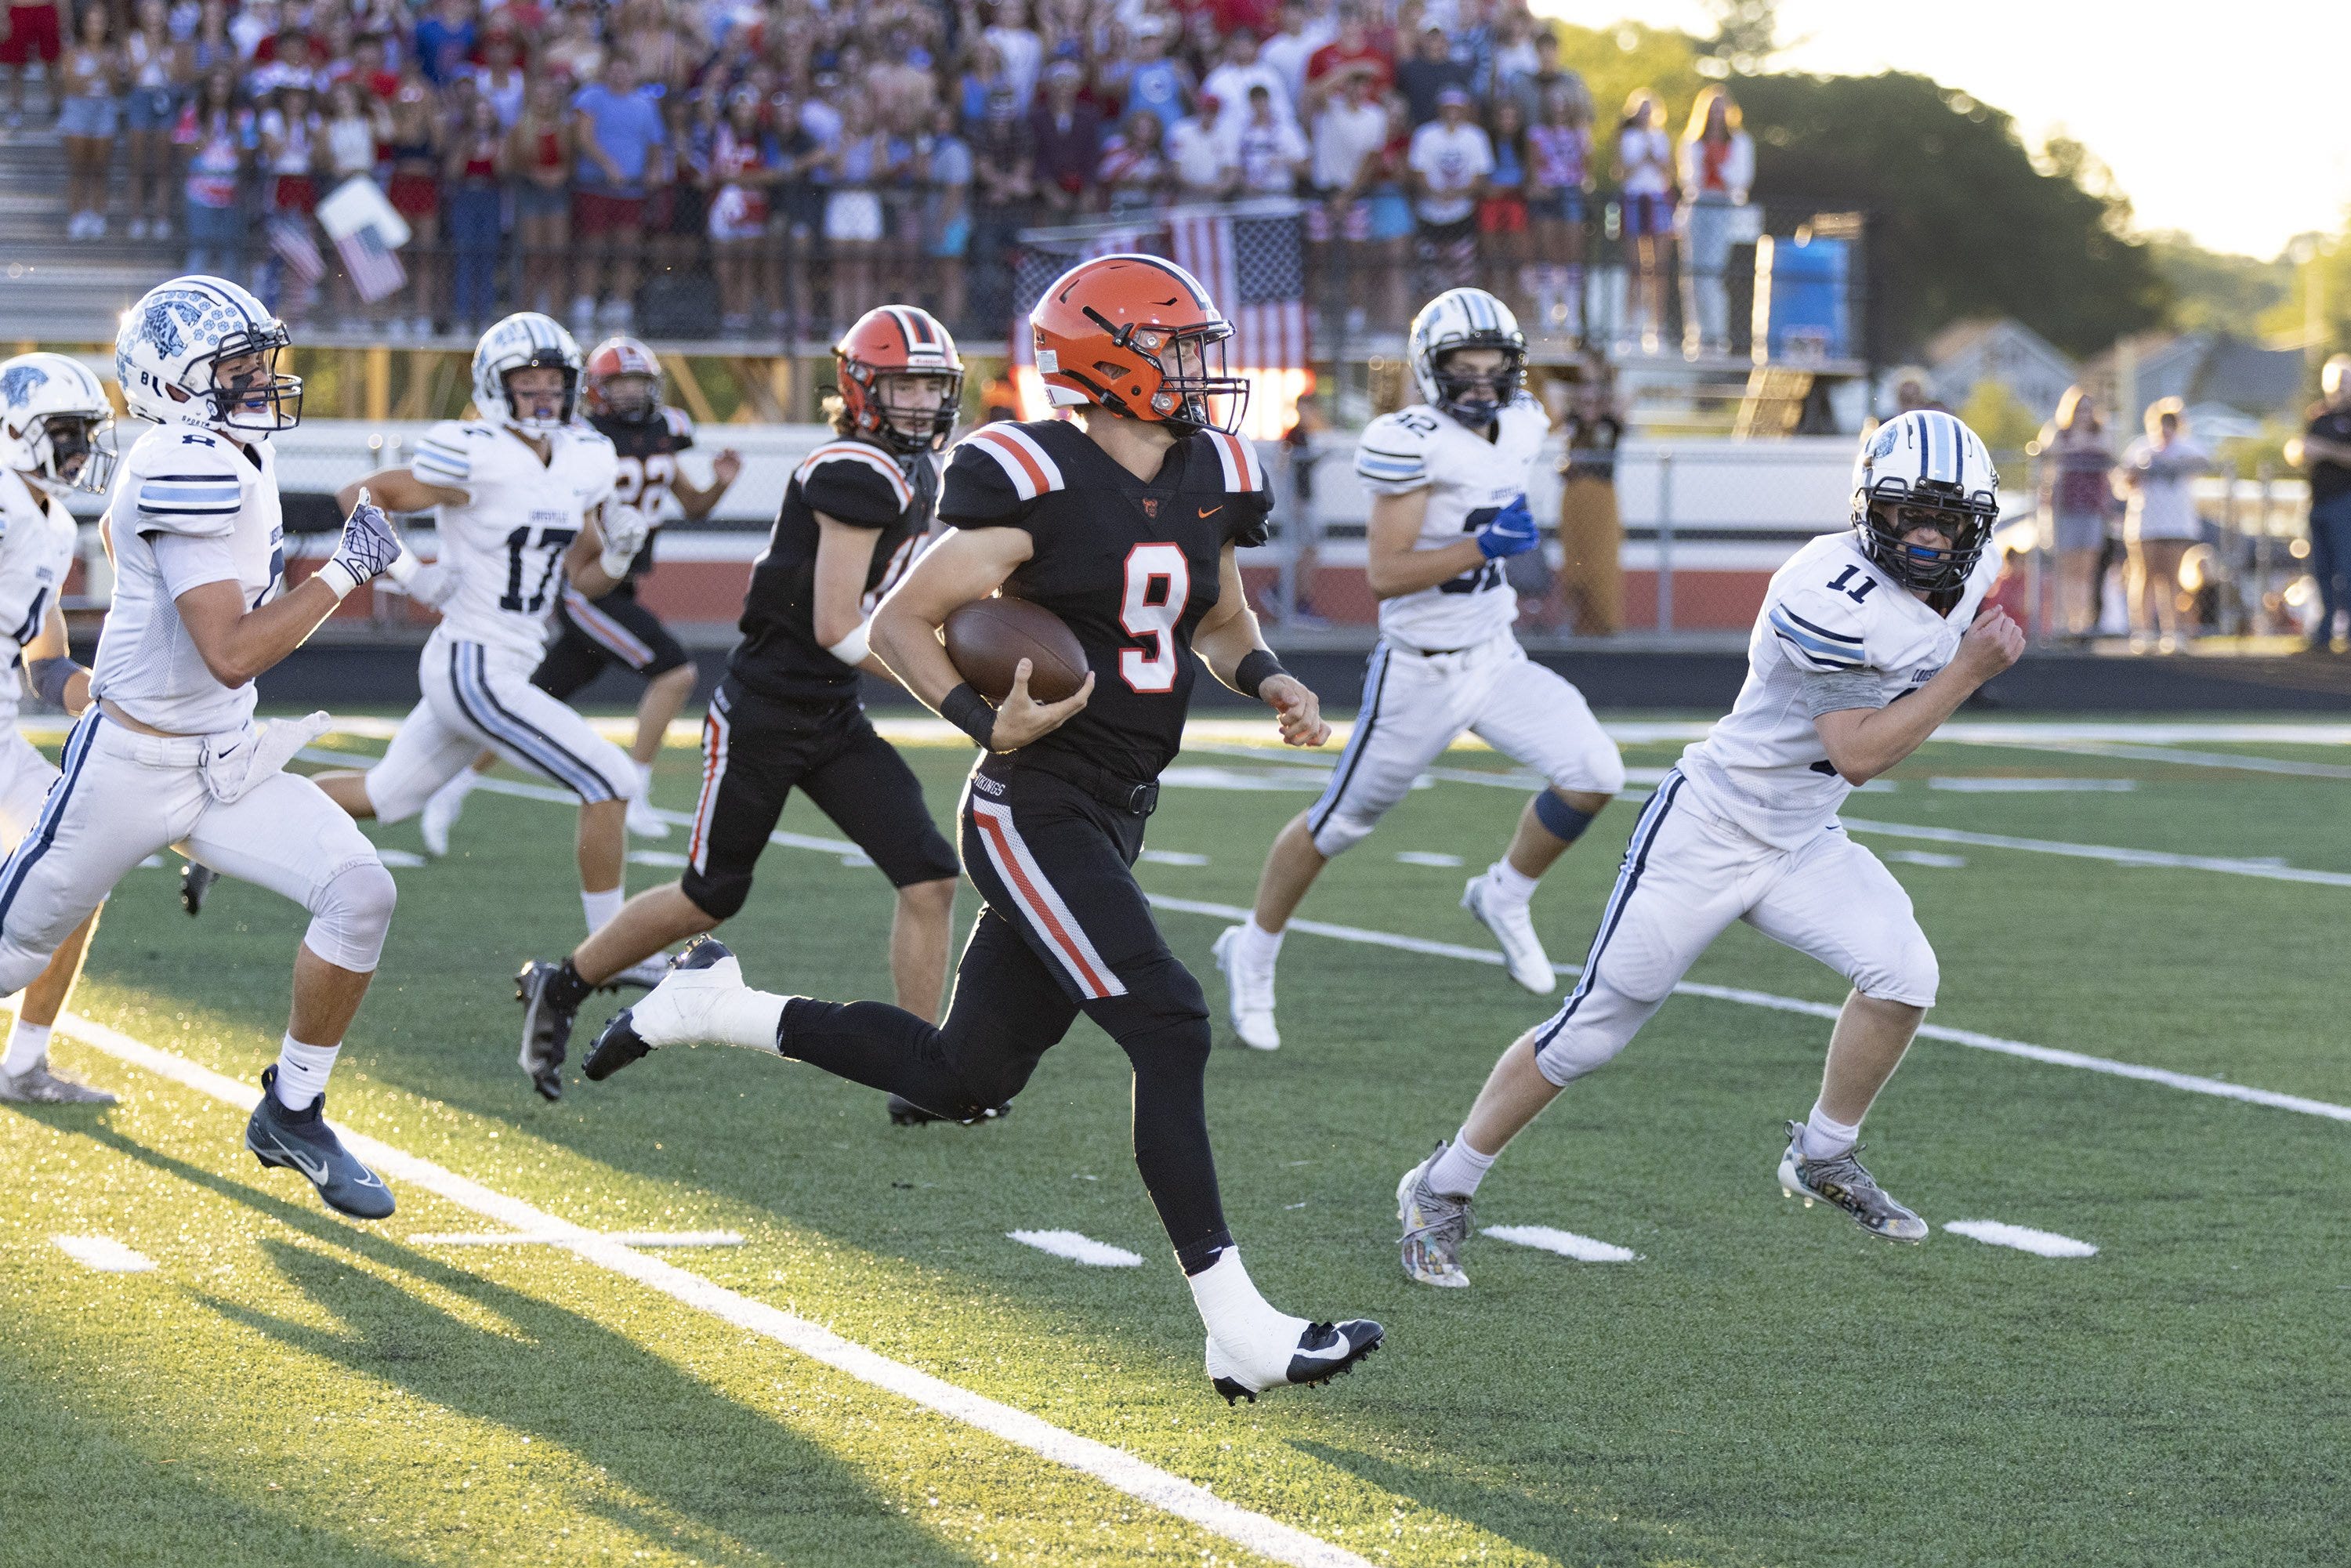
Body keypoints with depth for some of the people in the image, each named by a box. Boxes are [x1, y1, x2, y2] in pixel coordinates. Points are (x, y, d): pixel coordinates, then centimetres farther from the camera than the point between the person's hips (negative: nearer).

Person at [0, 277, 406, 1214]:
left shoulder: (232, 458, 4)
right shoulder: (189, 473, -25)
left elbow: (116, 532, 26)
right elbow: (232, 654, -29)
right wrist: (341, 573, -24)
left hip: (226, 762, 8)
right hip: (131, 770, -8)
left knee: (360, 893, -10)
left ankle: (293, 1113, 3)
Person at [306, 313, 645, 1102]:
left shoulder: (585, 461, 7)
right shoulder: (472, 458, -15)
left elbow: (584, 578, 15)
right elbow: (359, 500, -8)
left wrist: (616, 552, -6)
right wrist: (411, 575, -17)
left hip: (507, 670, 9)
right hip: (474, 667, -9)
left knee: (384, 798, 21)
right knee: (608, 783, -13)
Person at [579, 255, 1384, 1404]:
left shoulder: (1209, 477, 7)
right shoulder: (1040, 483, -15)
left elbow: (1219, 626, 24)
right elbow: (899, 624, -9)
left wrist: (1273, 685, 3)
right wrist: (988, 722, -23)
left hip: (1113, 823, 9)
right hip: (1034, 812, -9)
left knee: (965, 1075, 13)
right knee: (1169, 1031, -17)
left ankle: (716, 1005, 30)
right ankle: (1240, 1331, -15)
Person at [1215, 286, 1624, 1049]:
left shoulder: (1520, 427, 3)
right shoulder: (1412, 442, -21)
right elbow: (1384, 575, -24)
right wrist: (1482, 547, -29)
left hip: (1497, 660, 6)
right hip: (1420, 672, -6)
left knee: (1594, 773, -12)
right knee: (1341, 821, 9)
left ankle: (1505, 897, 12)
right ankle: (1253, 952, 31)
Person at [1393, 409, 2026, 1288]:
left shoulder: (1966, 574, -3)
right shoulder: (1834, 596, -29)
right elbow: (1857, 754, -27)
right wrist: (1968, 673, -27)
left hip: (1802, 845, 7)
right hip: (1708, 829, -7)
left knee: (1903, 973, -15)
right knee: (1592, 1032, 0)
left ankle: (1824, 1157, 8)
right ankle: (1441, 1191, 16)